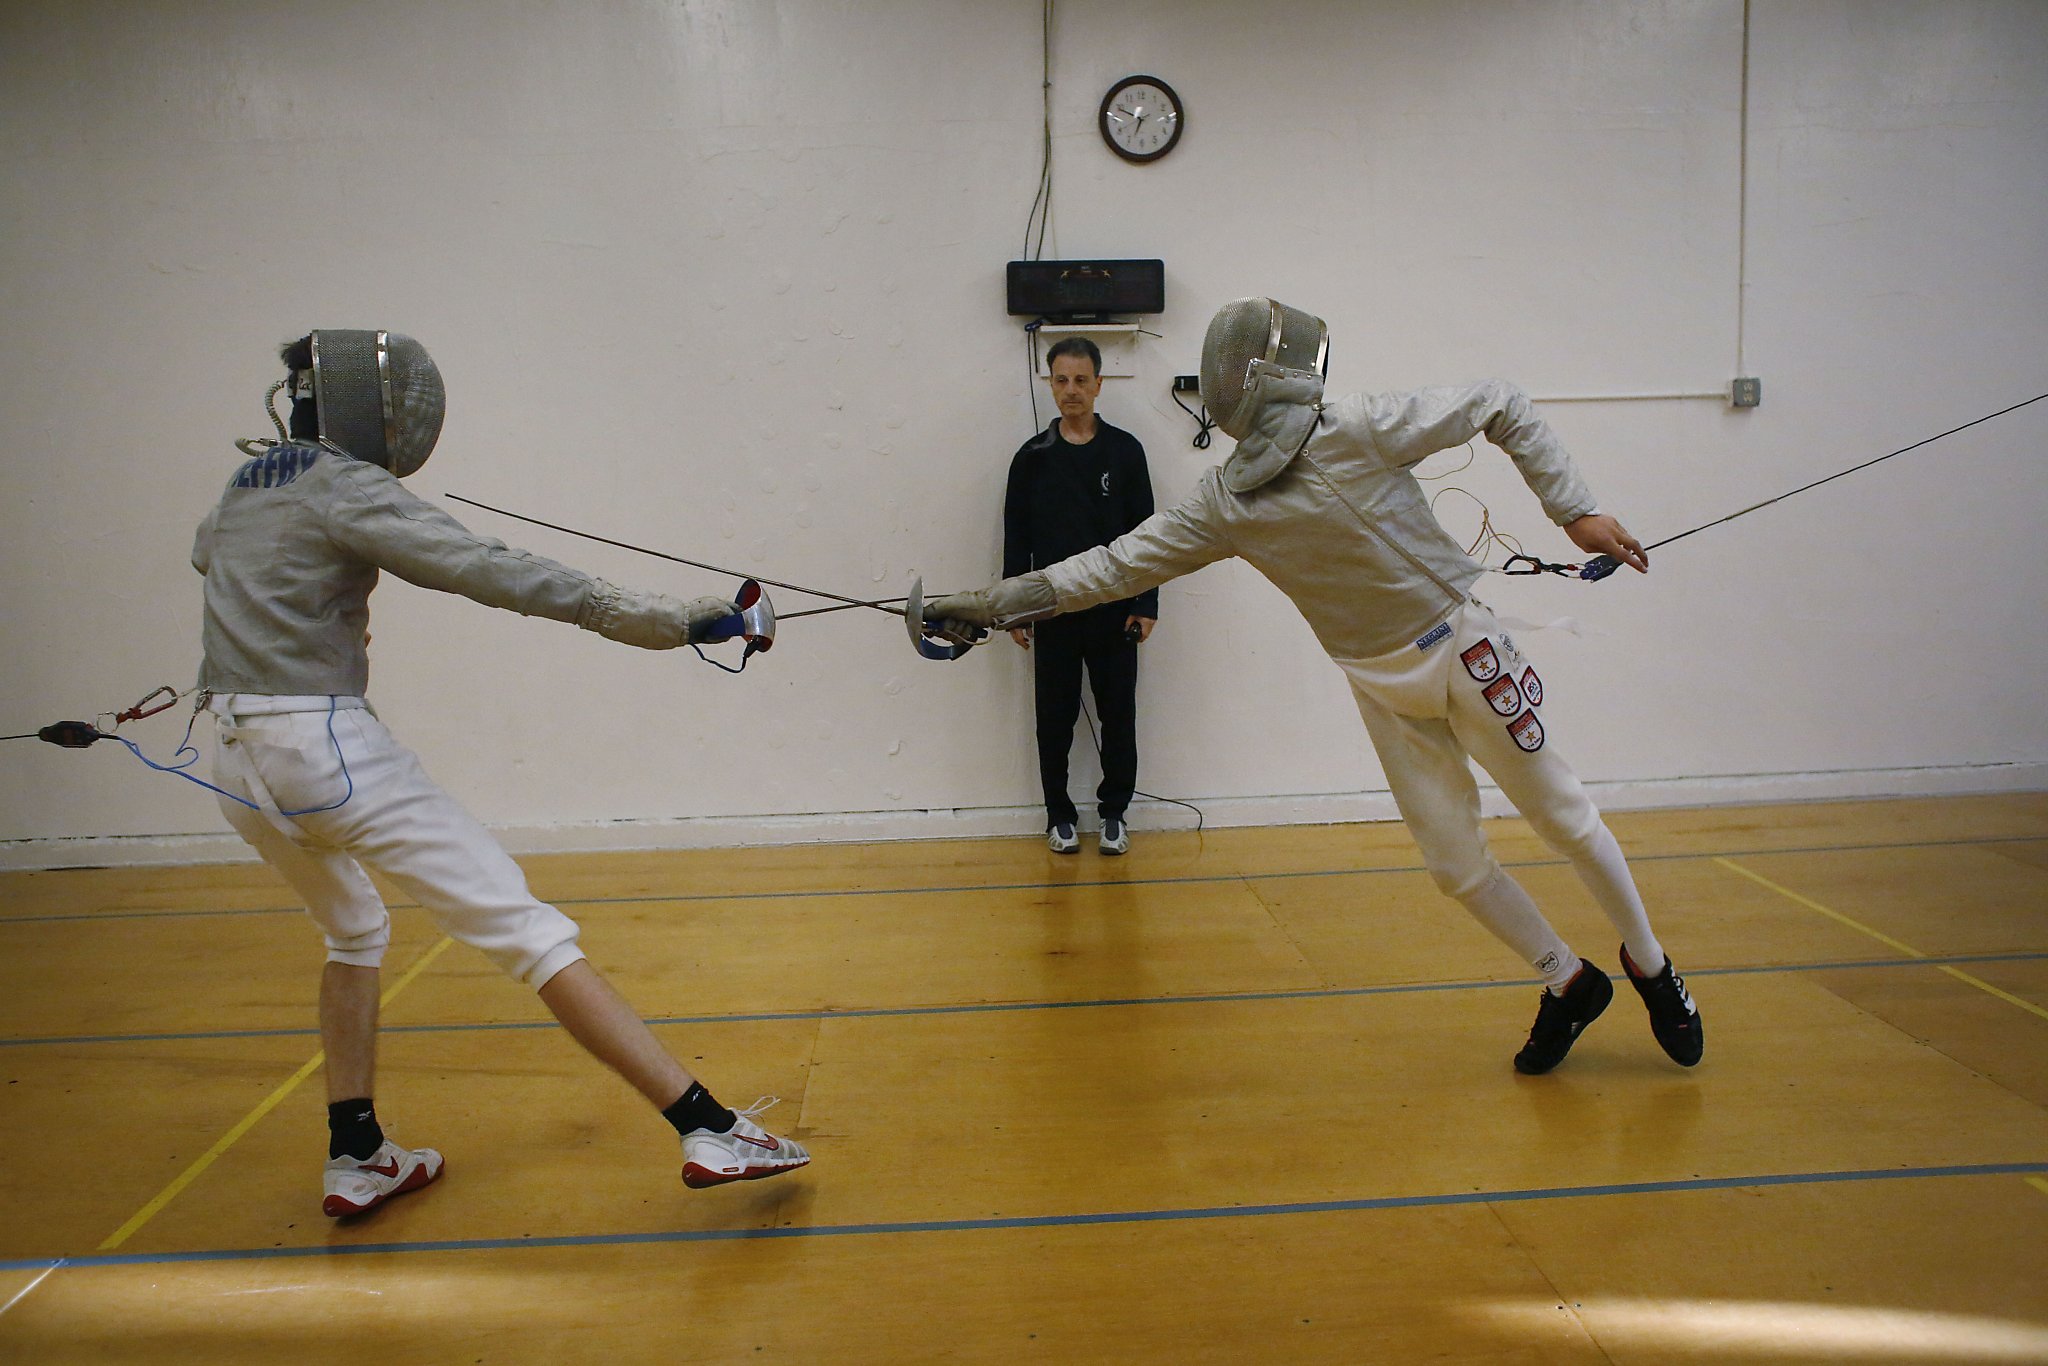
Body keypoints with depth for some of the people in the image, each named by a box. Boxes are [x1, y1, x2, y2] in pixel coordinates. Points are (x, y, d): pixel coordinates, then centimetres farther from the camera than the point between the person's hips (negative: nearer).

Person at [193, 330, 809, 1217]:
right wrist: (659, 618, -26)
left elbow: (206, 551, 40)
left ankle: (356, 1160, 28)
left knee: (356, 933, 31)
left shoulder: (243, 487, 15)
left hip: (239, 764, 9)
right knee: (528, 931, -13)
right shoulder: (346, 487, -9)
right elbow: (487, 569, -22)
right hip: (327, 747, -9)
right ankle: (710, 1129, -18)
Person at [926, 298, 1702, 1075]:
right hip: (1382, 686, 5)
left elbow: (1501, 405, -8)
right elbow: (1117, 566, -3)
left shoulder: (1356, 428, -18)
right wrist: (991, 604, -8)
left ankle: (1650, 967, 33)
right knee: (1455, 864, 7)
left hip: (1461, 650, -4)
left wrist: (1575, 509, -12)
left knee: (1564, 819, 8)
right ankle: (1569, 985, 30)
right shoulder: (1222, 502, -4)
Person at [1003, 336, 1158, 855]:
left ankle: (1114, 814, 20)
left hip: (1115, 608, 0)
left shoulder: (1125, 451, 1)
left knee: (1118, 715, 5)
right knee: (1055, 718, 6)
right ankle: (1060, 816, 20)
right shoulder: (1032, 457, 2)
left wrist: (1146, 604, -4)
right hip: (1054, 610, 0)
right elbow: (1016, 539, 5)